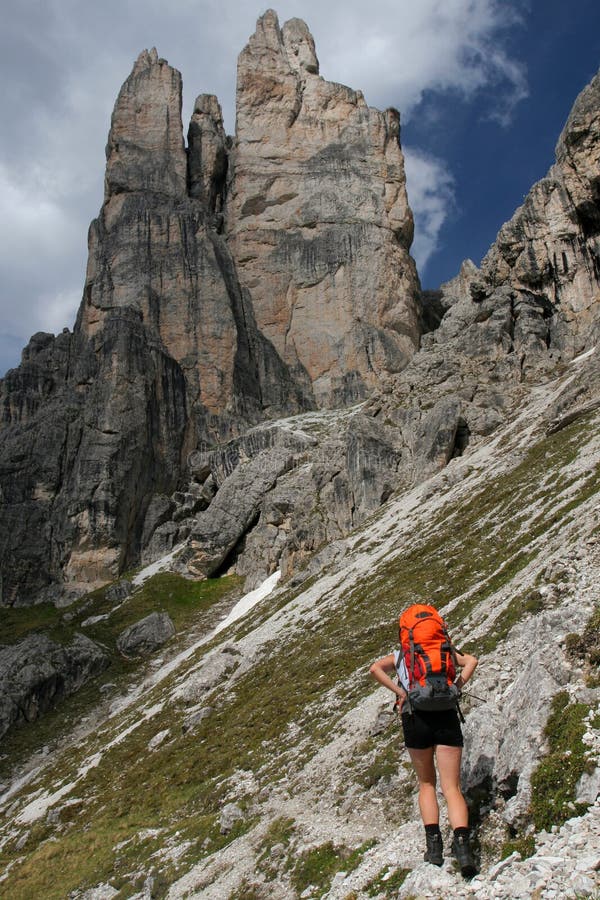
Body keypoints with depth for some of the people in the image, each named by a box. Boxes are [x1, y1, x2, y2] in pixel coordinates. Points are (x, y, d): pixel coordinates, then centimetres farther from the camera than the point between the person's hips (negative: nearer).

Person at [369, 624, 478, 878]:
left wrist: (401, 692, -1)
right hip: (446, 715, 0)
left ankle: (433, 843, 4)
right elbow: (471, 661, 7)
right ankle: (461, 842, -21)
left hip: (416, 717, 0)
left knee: (426, 783, 18)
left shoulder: (399, 655, 18)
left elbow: (375, 669, 0)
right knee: (451, 788, 1)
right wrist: (456, 688, 4)